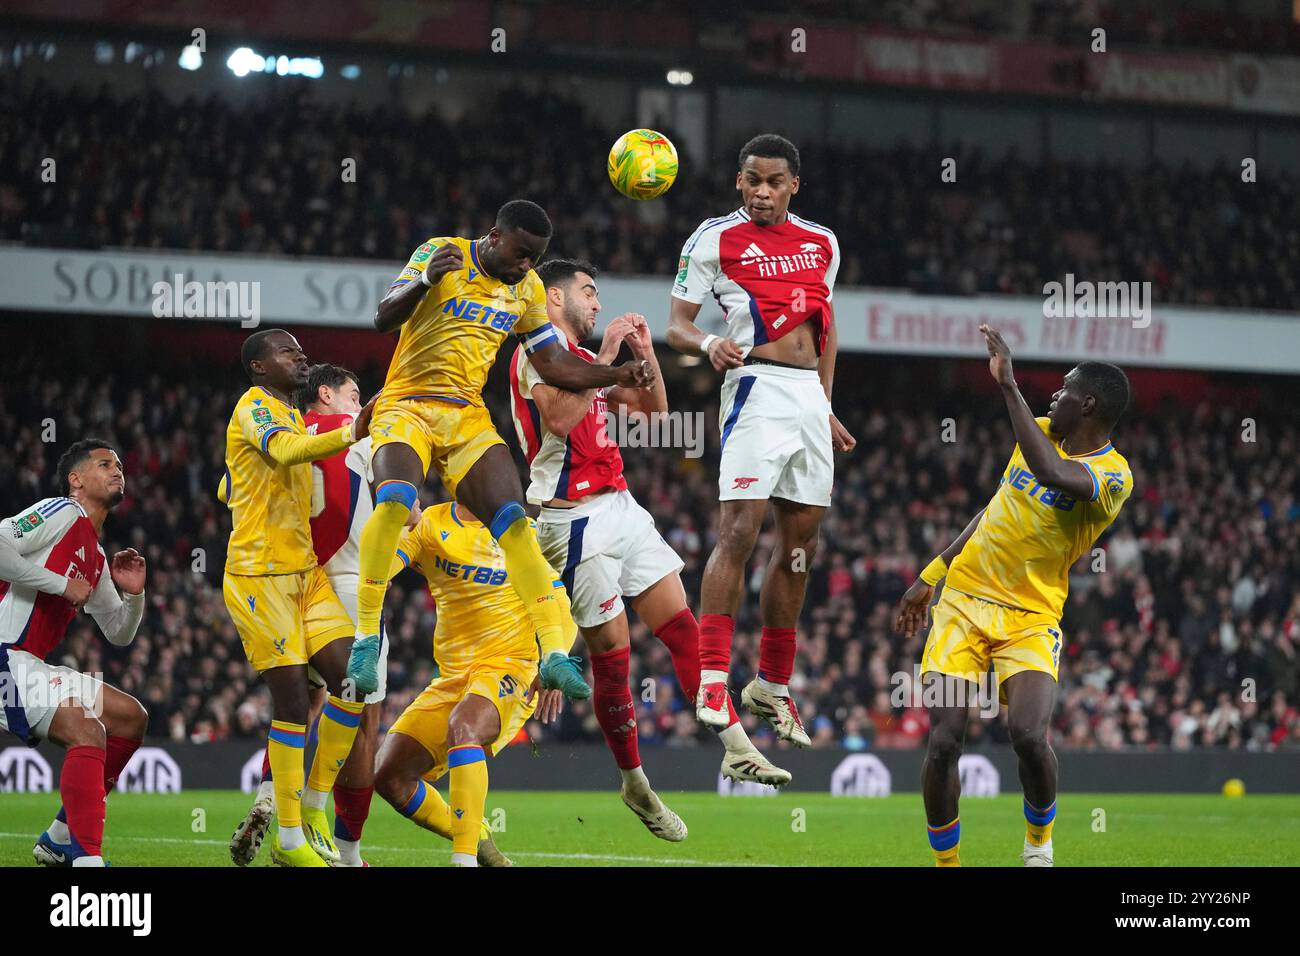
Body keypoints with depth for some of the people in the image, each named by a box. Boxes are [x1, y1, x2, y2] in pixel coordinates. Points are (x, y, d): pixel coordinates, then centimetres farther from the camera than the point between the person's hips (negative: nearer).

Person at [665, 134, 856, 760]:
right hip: (757, 386, -6)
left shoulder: (821, 243, 14)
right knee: (739, 531, -18)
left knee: (800, 545, 9)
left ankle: (772, 684, 19)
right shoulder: (715, 239, -1)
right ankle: (712, 679, -20)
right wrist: (710, 344, -24)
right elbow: (676, 325, -3)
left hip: (809, 397, 6)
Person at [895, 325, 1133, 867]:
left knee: (1028, 735, -25)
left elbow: (1052, 474, -37)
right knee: (944, 742, -11)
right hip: (963, 603, 5)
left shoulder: (1113, 476, -14)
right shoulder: (1042, 432, 8)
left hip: (1031, 617, -5)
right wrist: (930, 576, 21)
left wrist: (1009, 386, -34)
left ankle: (1039, 841, 5)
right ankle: (946, 862, 6)